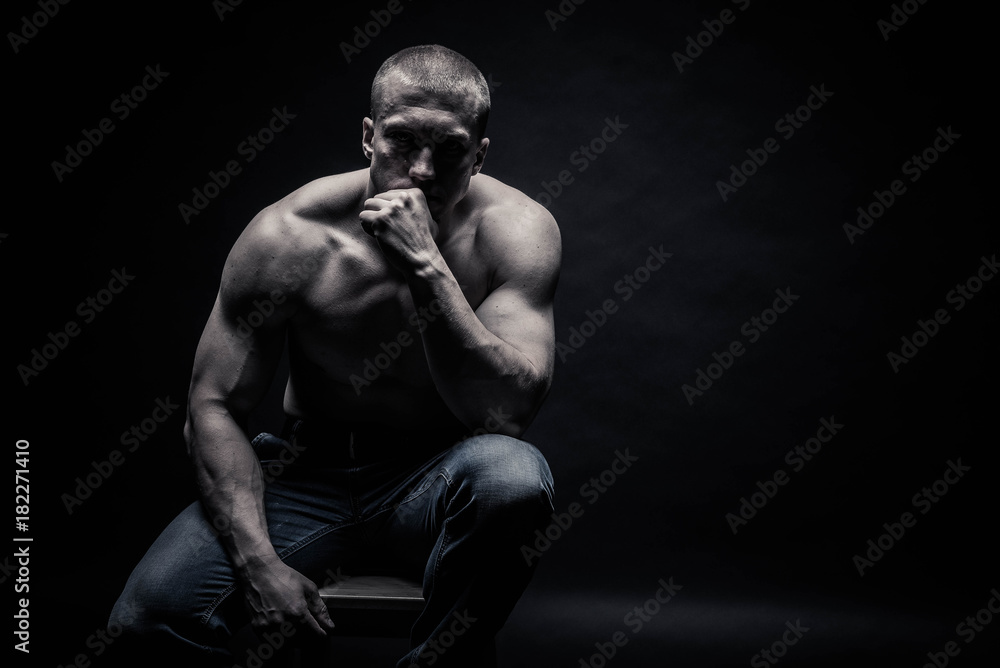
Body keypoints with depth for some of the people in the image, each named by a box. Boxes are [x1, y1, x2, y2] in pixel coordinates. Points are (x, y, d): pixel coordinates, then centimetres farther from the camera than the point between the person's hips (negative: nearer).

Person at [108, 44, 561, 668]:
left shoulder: (516, 229, -15)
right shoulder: (291, 236, -14)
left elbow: (507, 413, -25)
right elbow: (215, 409, -9)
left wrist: (428, 268, -35)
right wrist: (259, 561, -22)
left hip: (436, 483, 0)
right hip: (309, 475, 0)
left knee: (512, 475, -36)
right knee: (150, 611, -23)